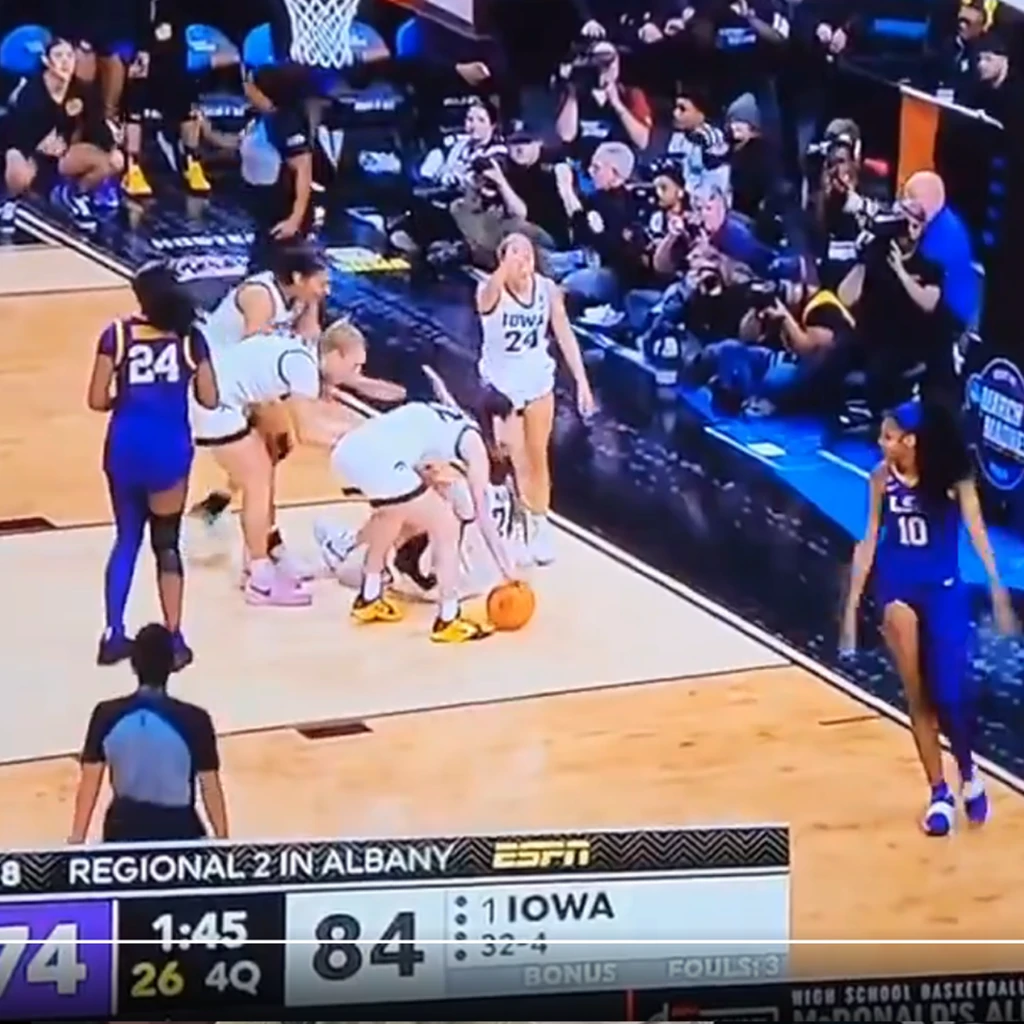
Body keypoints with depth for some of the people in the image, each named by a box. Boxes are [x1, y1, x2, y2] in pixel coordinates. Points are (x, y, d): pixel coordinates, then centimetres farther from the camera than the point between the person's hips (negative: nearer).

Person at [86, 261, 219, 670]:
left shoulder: (117, 335, -3)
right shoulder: (190, 337, -1)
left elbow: (97, 401, -4)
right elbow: (209, 399, 4)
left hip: (125, 446, 1)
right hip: (168, 448, -1)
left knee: (126, 539, 18)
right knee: (166, 543, 10)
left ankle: (113, 636, 18)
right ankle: (173, 641, 10)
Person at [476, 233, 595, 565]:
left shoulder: (547, 289, -13)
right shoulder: (490, 292, -24)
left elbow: (565, 335, -6)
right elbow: (492, 292, -50)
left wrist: (581, 381, -10)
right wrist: (507, 267, -71)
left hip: (538, 382, 4)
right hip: (500, 385, -4)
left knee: (538, 457, 15)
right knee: (516, 462, -6)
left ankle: (539, 524, 31)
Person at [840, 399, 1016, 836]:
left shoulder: (954, 478, -12)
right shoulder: (882, 478, -4)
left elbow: (977, 532, -16)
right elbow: (869, 541, 3)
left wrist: (997, 587, -27)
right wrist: (852, 603, 4)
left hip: (944, 591, -2)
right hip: (898, 589, 2)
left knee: (950, 695, -1)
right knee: (918, 697, -5)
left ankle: (968, 775, 26)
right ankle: (939, 792, 3)